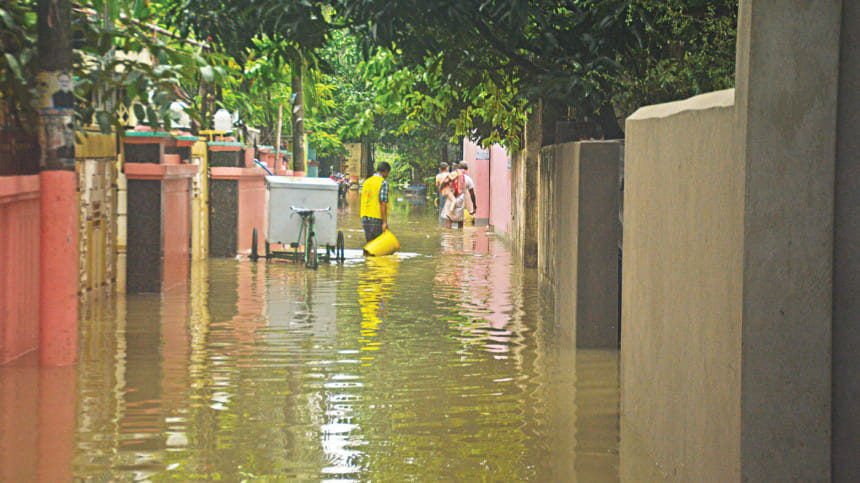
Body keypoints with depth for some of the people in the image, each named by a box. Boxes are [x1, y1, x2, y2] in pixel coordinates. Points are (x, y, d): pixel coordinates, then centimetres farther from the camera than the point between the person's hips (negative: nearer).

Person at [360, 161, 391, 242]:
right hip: (377, 219, -7)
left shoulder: (366, 182, 15)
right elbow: (382, 203, -15)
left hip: (365, 218, 7)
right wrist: (385, 222, -18)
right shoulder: (383, 183, -7)